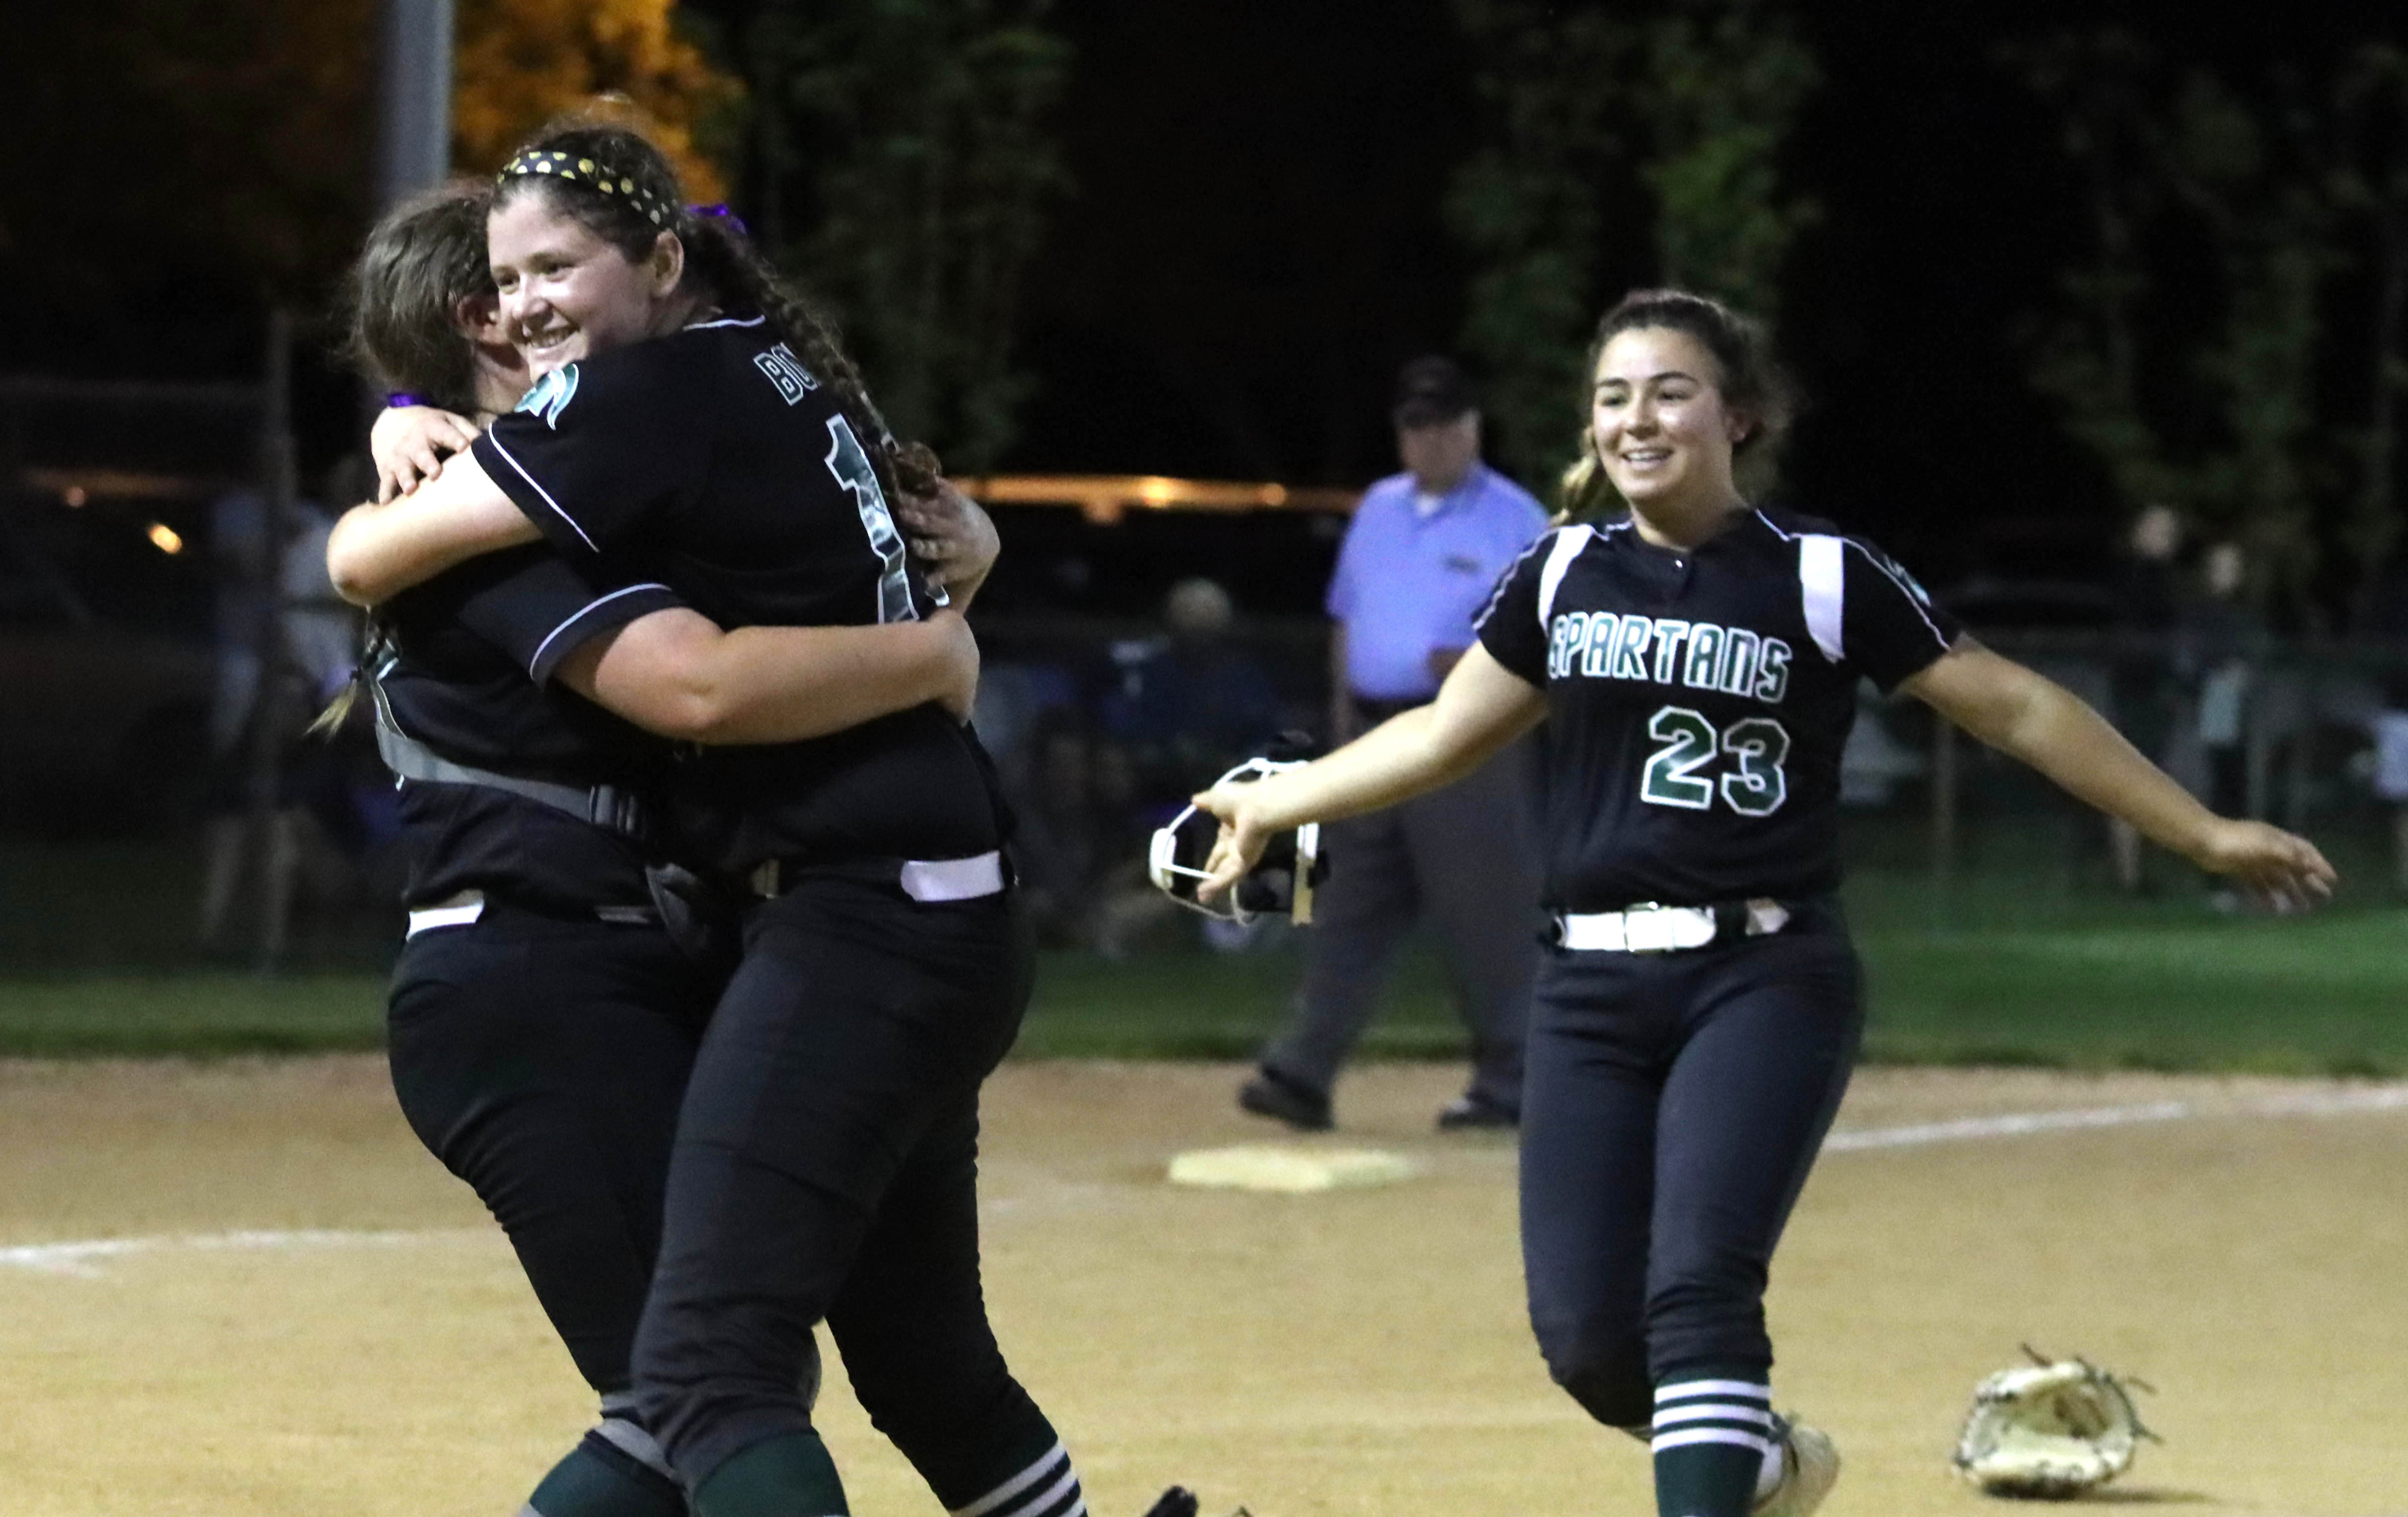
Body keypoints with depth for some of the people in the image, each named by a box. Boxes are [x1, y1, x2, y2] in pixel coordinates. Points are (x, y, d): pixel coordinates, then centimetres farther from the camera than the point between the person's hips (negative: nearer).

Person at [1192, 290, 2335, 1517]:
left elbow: (2015, 710, 3)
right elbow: (1445, 736, 22)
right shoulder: (1564, 576, 10)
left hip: (1767, 980, -4)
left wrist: (2203, 834, 3)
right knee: (1587, 1336, -2)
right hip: (1592, 989, 4)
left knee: (1698, 1282, -21)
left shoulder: (1821, 577, -1)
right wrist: (1269, 807, 23)